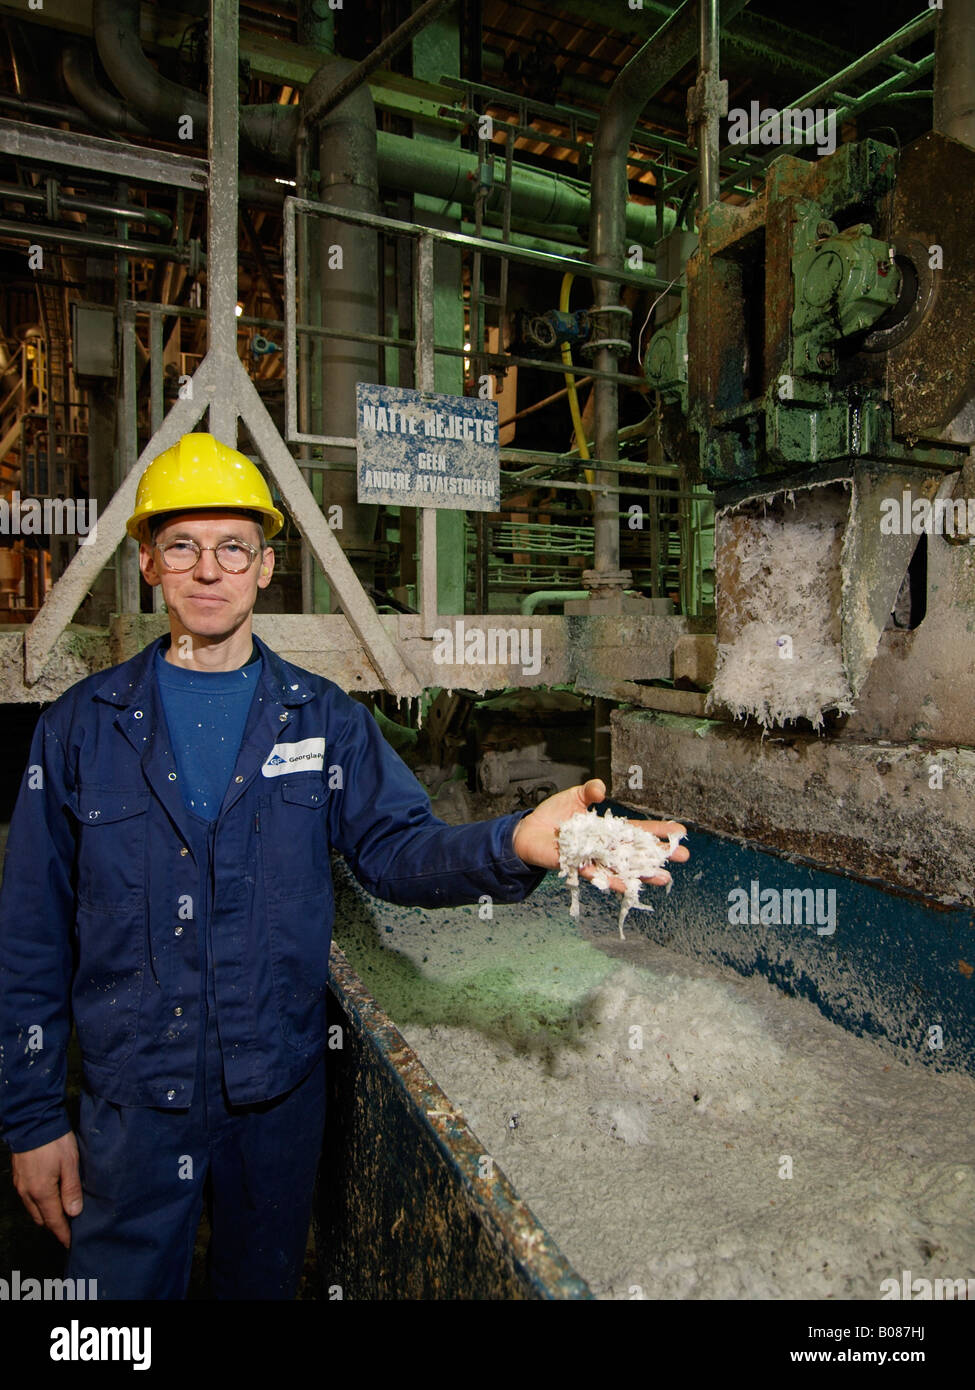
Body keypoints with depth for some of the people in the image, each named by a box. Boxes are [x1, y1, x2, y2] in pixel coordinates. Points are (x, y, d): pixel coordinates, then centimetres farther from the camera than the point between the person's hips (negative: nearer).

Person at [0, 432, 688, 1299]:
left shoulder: (324, 718, -2)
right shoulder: (82, 727, -5)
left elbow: (396, 847, -11)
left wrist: (511, 846, -32)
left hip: (279, 1090, 2)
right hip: (130, 1098, -1)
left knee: (266, 1281, 22)